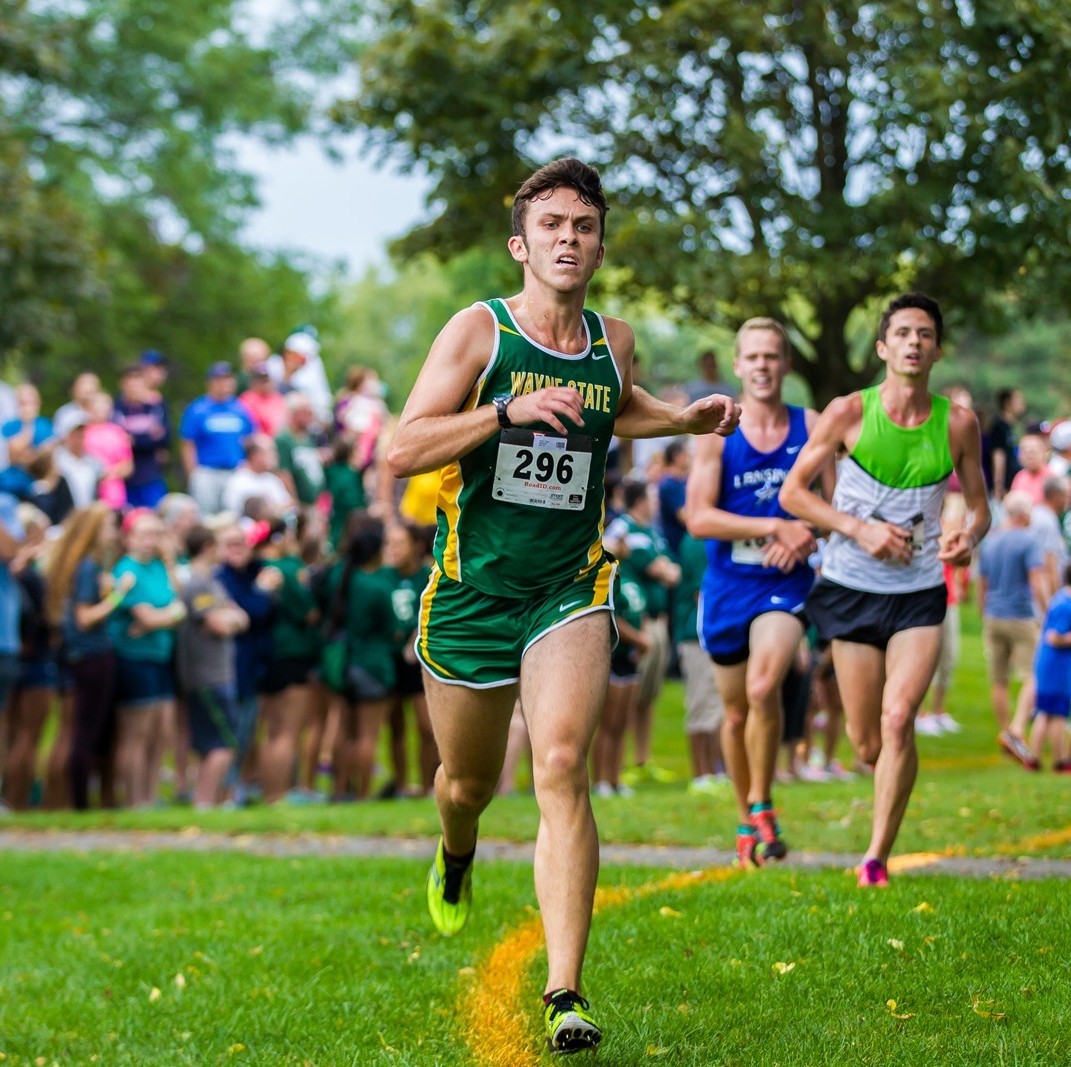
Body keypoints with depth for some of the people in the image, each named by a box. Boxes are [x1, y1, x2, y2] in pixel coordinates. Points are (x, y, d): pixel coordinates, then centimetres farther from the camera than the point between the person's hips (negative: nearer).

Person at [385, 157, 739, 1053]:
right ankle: (457, 857, 54)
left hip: (571, 591, 1)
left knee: (562, 770, -18)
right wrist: (508, 410, -25)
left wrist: (689, 419, 14)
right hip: (472, 592, -1)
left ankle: (564, 994, -21)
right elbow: (402, 449, -15)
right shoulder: (479, 331, -6)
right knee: (468, 782, 15)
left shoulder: (615, 341, 6)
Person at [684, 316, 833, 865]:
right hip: (727, 587, 1)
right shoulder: (717, 431, -2)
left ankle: (763, 805, -6)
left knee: (763, 688, -24)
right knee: (736, 711, 10)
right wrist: (776, 526, -18)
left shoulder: (811, 426, 1)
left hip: (786, 584, -1)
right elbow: (698, 517, -10)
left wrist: (802, 537, -15)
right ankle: (746, 819, 30)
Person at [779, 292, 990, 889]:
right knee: (867, 744, 3)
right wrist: (860, 529, -14)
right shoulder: (850, 412, -7)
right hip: (854, 588, 0)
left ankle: (879, 855, -8)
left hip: (921, 593, 0)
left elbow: (978, 505, 10)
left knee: (898, 719, -18)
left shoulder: (958, 424, -2)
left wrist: (969, 537, -13)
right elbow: (793, 492, -2)